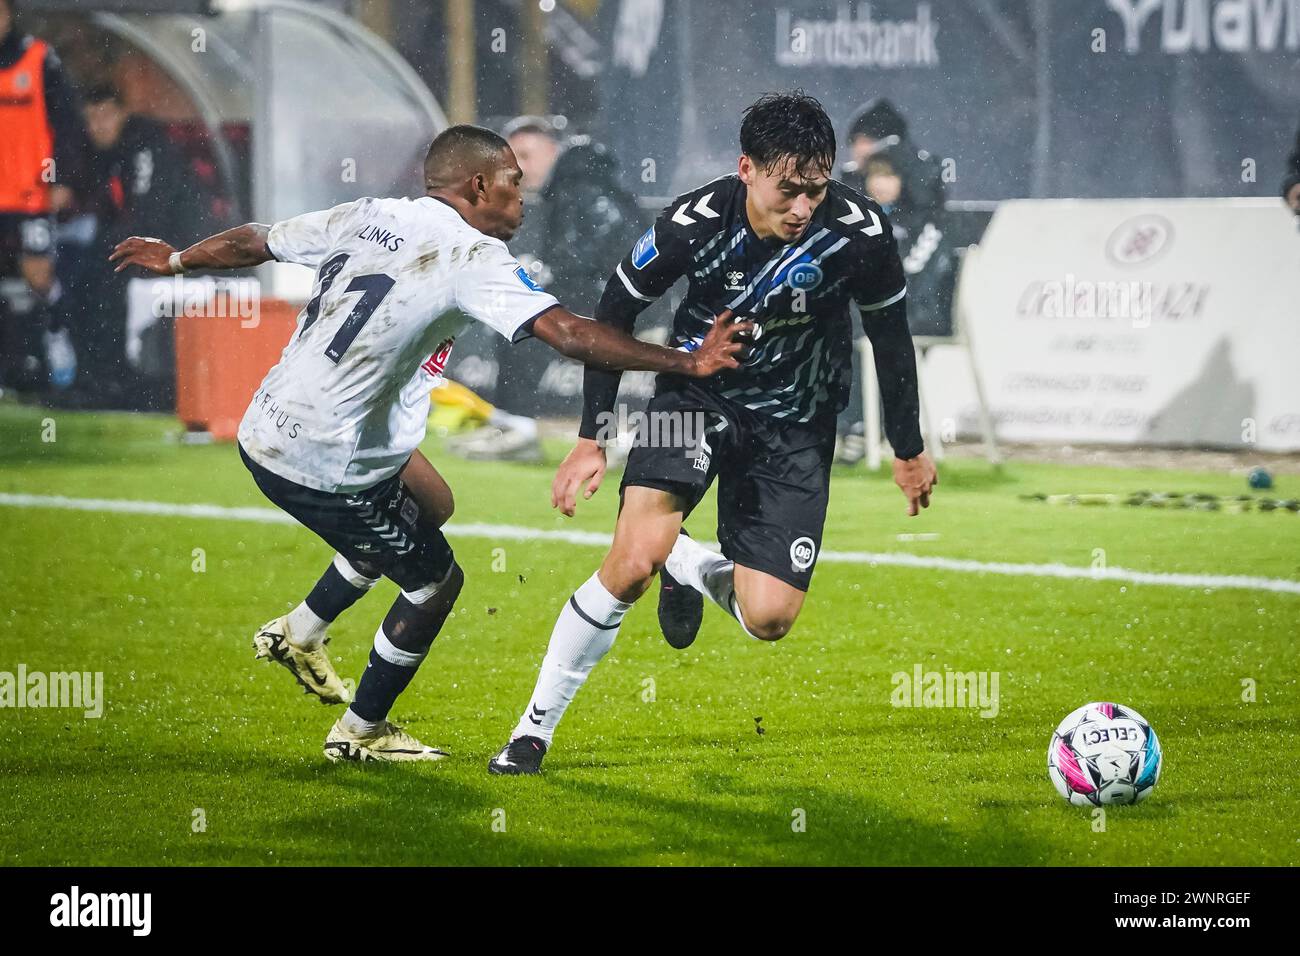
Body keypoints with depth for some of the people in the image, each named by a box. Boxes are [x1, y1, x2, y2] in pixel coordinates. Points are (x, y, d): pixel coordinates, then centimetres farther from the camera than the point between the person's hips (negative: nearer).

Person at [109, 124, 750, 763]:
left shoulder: (362, 218, 5)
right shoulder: (473, 257, -15)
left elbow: (250, 242, 18)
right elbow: (570, 334, -24)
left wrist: (174, 261, 37)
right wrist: (687, 362, -22)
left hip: (265, 431, 8)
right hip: (327, 468, -8)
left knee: (429, 505, 29)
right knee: (436, 580, 14)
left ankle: (296, 634, 36)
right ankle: (361, 732, 28)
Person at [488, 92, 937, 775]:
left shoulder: (859, 232, -21)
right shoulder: (693, 224, -23)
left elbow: (890, 337, -2)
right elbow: (613, 316, -5)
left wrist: (909, 450, 9)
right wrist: (591, 440, -6)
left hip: (793, 425, 1)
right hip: (697, 393, -1)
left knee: (769, 618, -11)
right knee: (632, 562, -23)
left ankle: (700, 570, 26)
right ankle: (534, 728, -6)